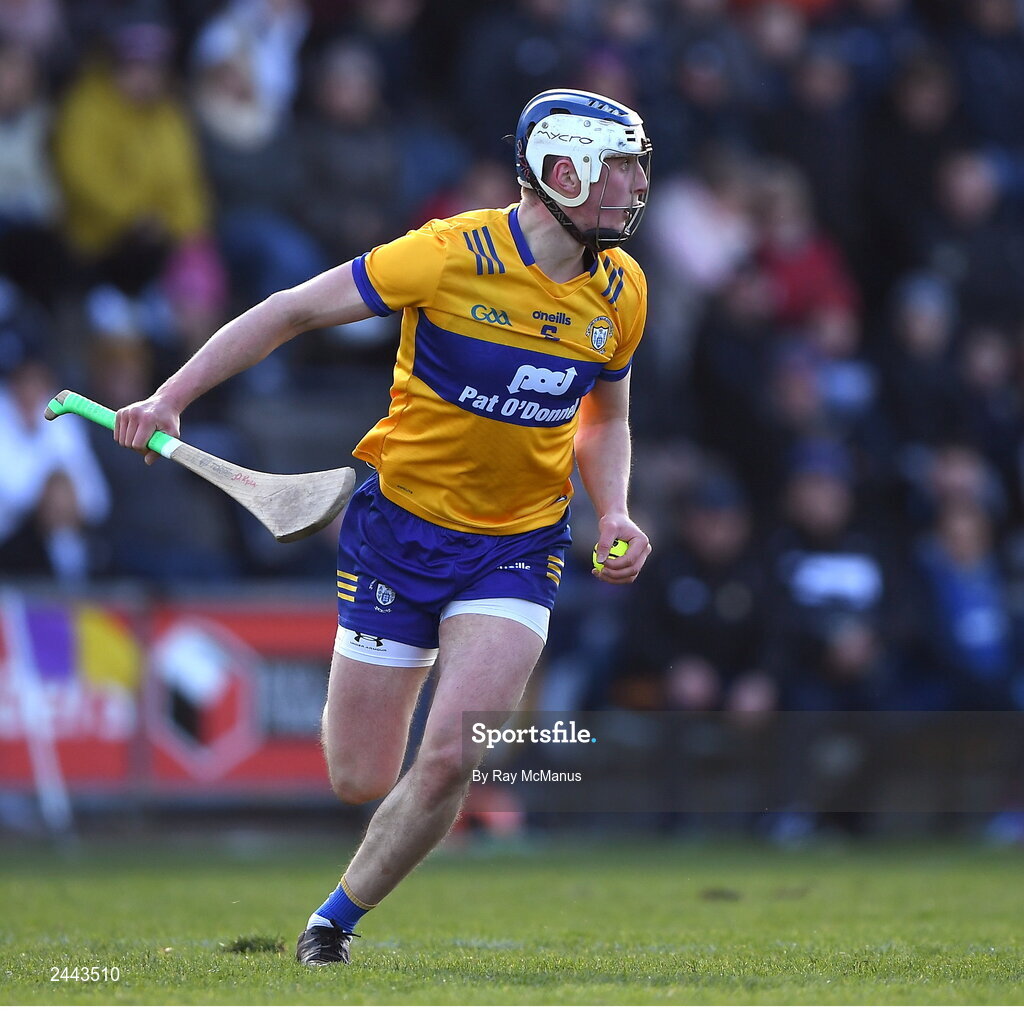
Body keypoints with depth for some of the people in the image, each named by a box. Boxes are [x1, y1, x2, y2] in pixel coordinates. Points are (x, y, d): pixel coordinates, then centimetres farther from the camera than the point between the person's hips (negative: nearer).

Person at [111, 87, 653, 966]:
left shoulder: (621, 293, 0)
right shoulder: (452, 256, -16)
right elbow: (294, 310, -9)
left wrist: (614, 516, 0)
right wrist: (172, 397, -13)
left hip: (518, 549, 3)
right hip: (402, 524, -3)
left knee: (450, 762, -17)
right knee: (359, 781, 0)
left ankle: (336, 919, 6)